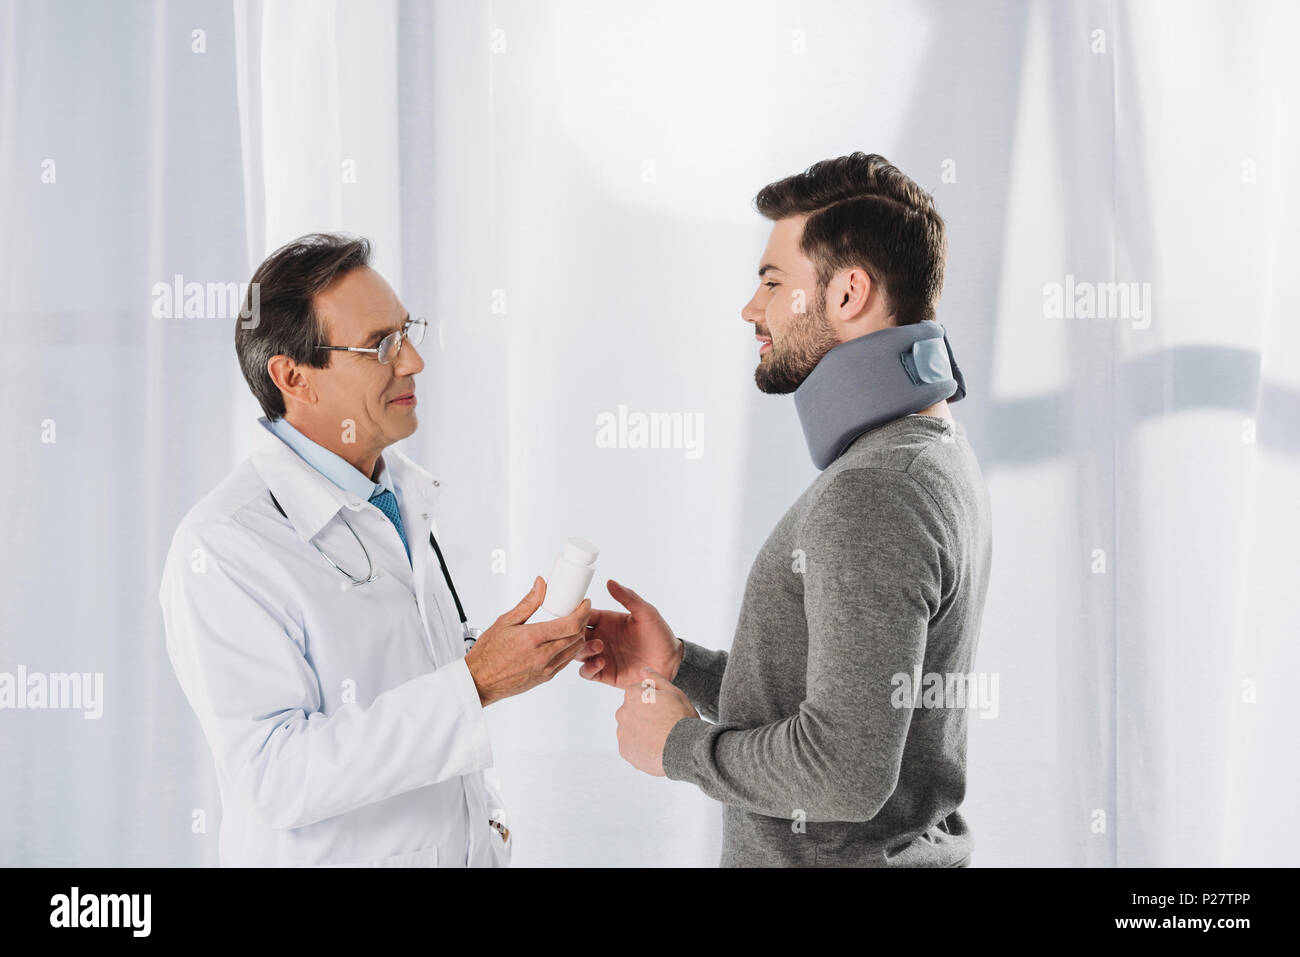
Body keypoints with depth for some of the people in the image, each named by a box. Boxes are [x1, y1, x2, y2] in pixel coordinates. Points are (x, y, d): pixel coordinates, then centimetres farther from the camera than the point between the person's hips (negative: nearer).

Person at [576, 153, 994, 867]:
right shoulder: (934, 453, 8)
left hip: (854, 858, -9)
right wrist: (678, 667, 4)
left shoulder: (871, 494, -24)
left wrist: (679, 746, -14)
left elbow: (847, 773, -29)